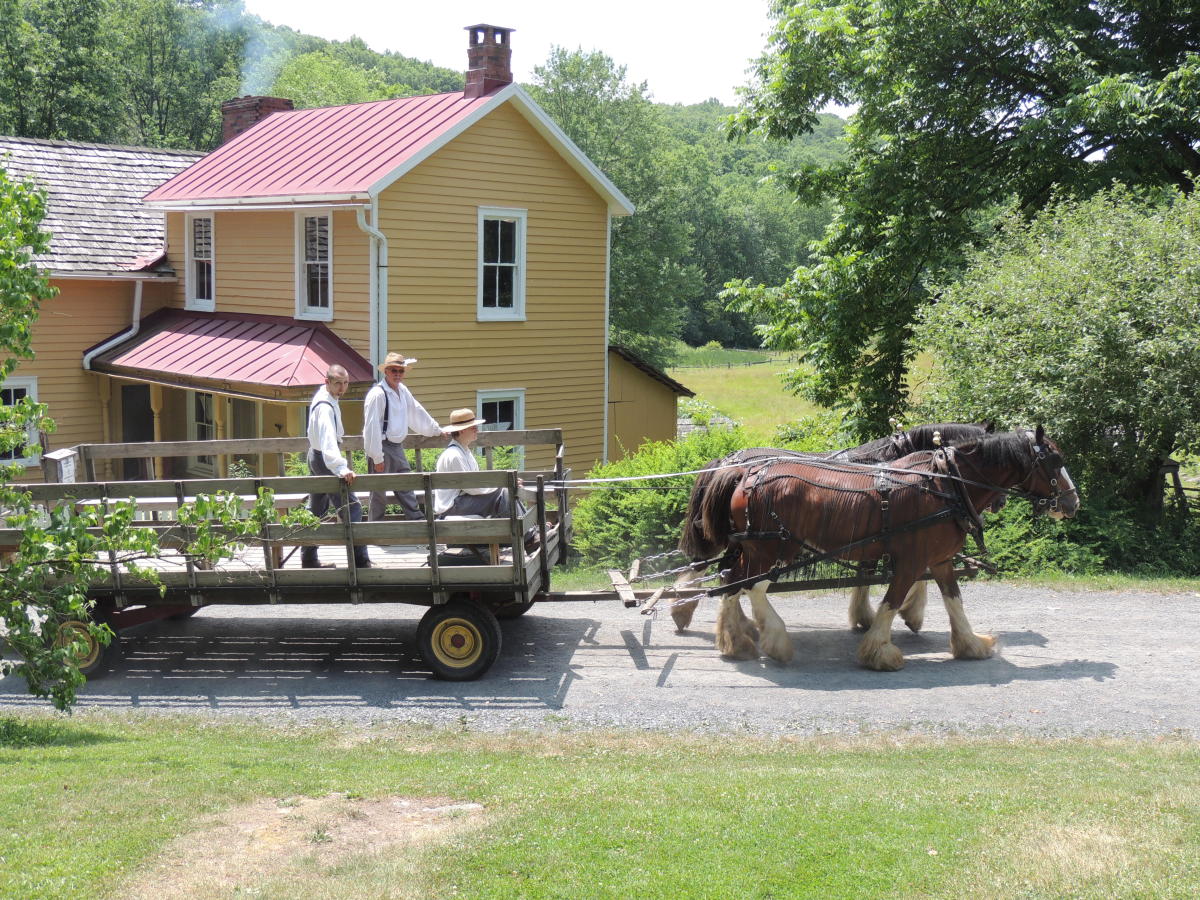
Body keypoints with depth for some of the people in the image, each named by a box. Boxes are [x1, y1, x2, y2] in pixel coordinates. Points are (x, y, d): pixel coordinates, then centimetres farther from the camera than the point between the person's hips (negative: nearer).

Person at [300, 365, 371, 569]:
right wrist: (342, 468, -51)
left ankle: (308, 559, 24)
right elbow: (328, 439, -39)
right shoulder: (325, 407, -25)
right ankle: (360, 560, -11)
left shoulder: (322, 395, 7)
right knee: (351, 508, -10)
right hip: (325, 459, -11)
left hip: (316, 455, 11)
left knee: (316, 509, 17)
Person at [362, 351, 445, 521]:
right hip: (381, 448, -8)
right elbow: (372, 427, -19)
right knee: (378, 492, -1)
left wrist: (436, 430, 31)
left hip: (396, 447, 8)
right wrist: (377, 457, -19)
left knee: (405, 488, 13)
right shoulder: (377, 394, -17)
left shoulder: (402, 391, 9)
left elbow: (417, 412, 24)